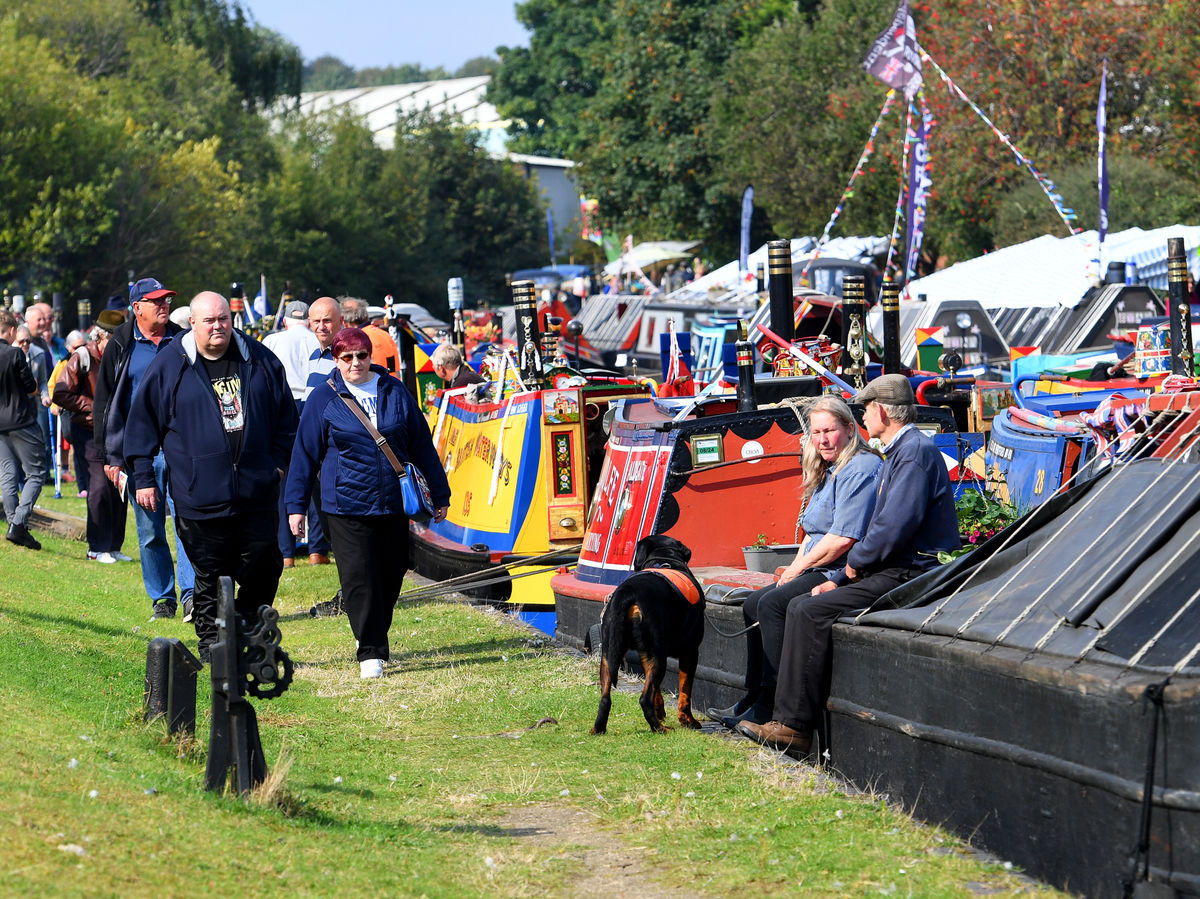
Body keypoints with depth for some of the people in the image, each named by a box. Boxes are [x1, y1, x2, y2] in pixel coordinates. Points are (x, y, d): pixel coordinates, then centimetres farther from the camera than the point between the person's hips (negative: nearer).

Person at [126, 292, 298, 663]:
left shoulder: (259, 360, 7)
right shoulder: (169, 365, 0)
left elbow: (285, 414, 17)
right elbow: (142, 422, 5)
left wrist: (279, 461, 10)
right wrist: (143, 477, 2)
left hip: (257, 491, 2)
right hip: (200, 494, -2)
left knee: (264, 569, 2)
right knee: (210, 576, 3)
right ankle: (211, 643, 13)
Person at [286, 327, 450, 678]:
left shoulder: (396, 393, 6)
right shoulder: (324, 399, 1)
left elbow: (422, 445, 13)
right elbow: (305, 453, 4)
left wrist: (439, 493, 15)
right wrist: (296, 505, 3)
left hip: (393, 505, 3)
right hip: (346, 507, -3)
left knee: (391, 577, 9)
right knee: (359, 580, -9)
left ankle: (374, 634, 31)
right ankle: (371, 653, -5)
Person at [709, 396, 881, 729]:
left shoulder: (860, 469, -14)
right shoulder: (828, 471, 19)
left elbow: (843, 538, -21)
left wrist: (800, 567, -10)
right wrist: (795, 567, 7)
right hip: (822, 571, 11)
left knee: (773, 604, -23)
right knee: (754, 604, 4)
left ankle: (769, 710, -20)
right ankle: (753, 699, 2)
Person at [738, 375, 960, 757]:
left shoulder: (916, 451, -13)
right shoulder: (898, 453, 22)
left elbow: (896, 525, -24)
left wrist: (856, 560, -8)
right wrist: (838, 579, 16)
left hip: (906, 577, -11)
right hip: (887, 572, 11)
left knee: (811, 612, -20)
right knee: (800, 607, 5)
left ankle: (794, 726, -20)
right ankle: (786, 716, -2)